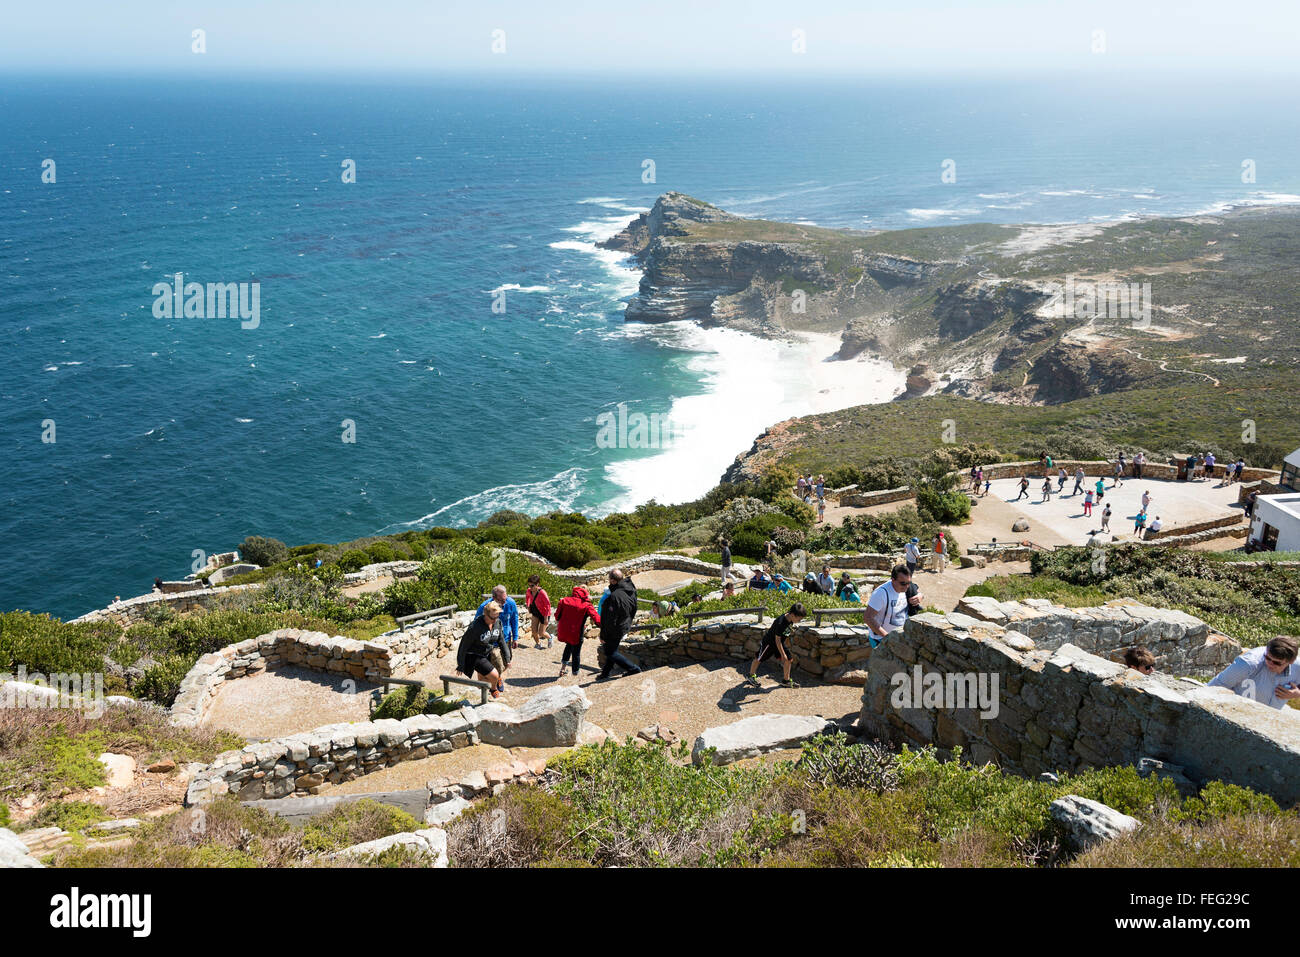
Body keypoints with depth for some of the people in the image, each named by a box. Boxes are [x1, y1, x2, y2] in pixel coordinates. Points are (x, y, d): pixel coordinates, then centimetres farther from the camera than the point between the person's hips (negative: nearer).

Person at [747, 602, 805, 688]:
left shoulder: (790, 618, -15)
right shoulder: (781, 623, -37)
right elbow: (777, 640, -29)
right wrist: (783, 654, -24)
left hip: (781, 642, 7)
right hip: (769, 642, -7)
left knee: (789, 659, 0)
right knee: (759, 659, 10)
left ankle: (786, 680, 15)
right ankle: (751, 676, 30)